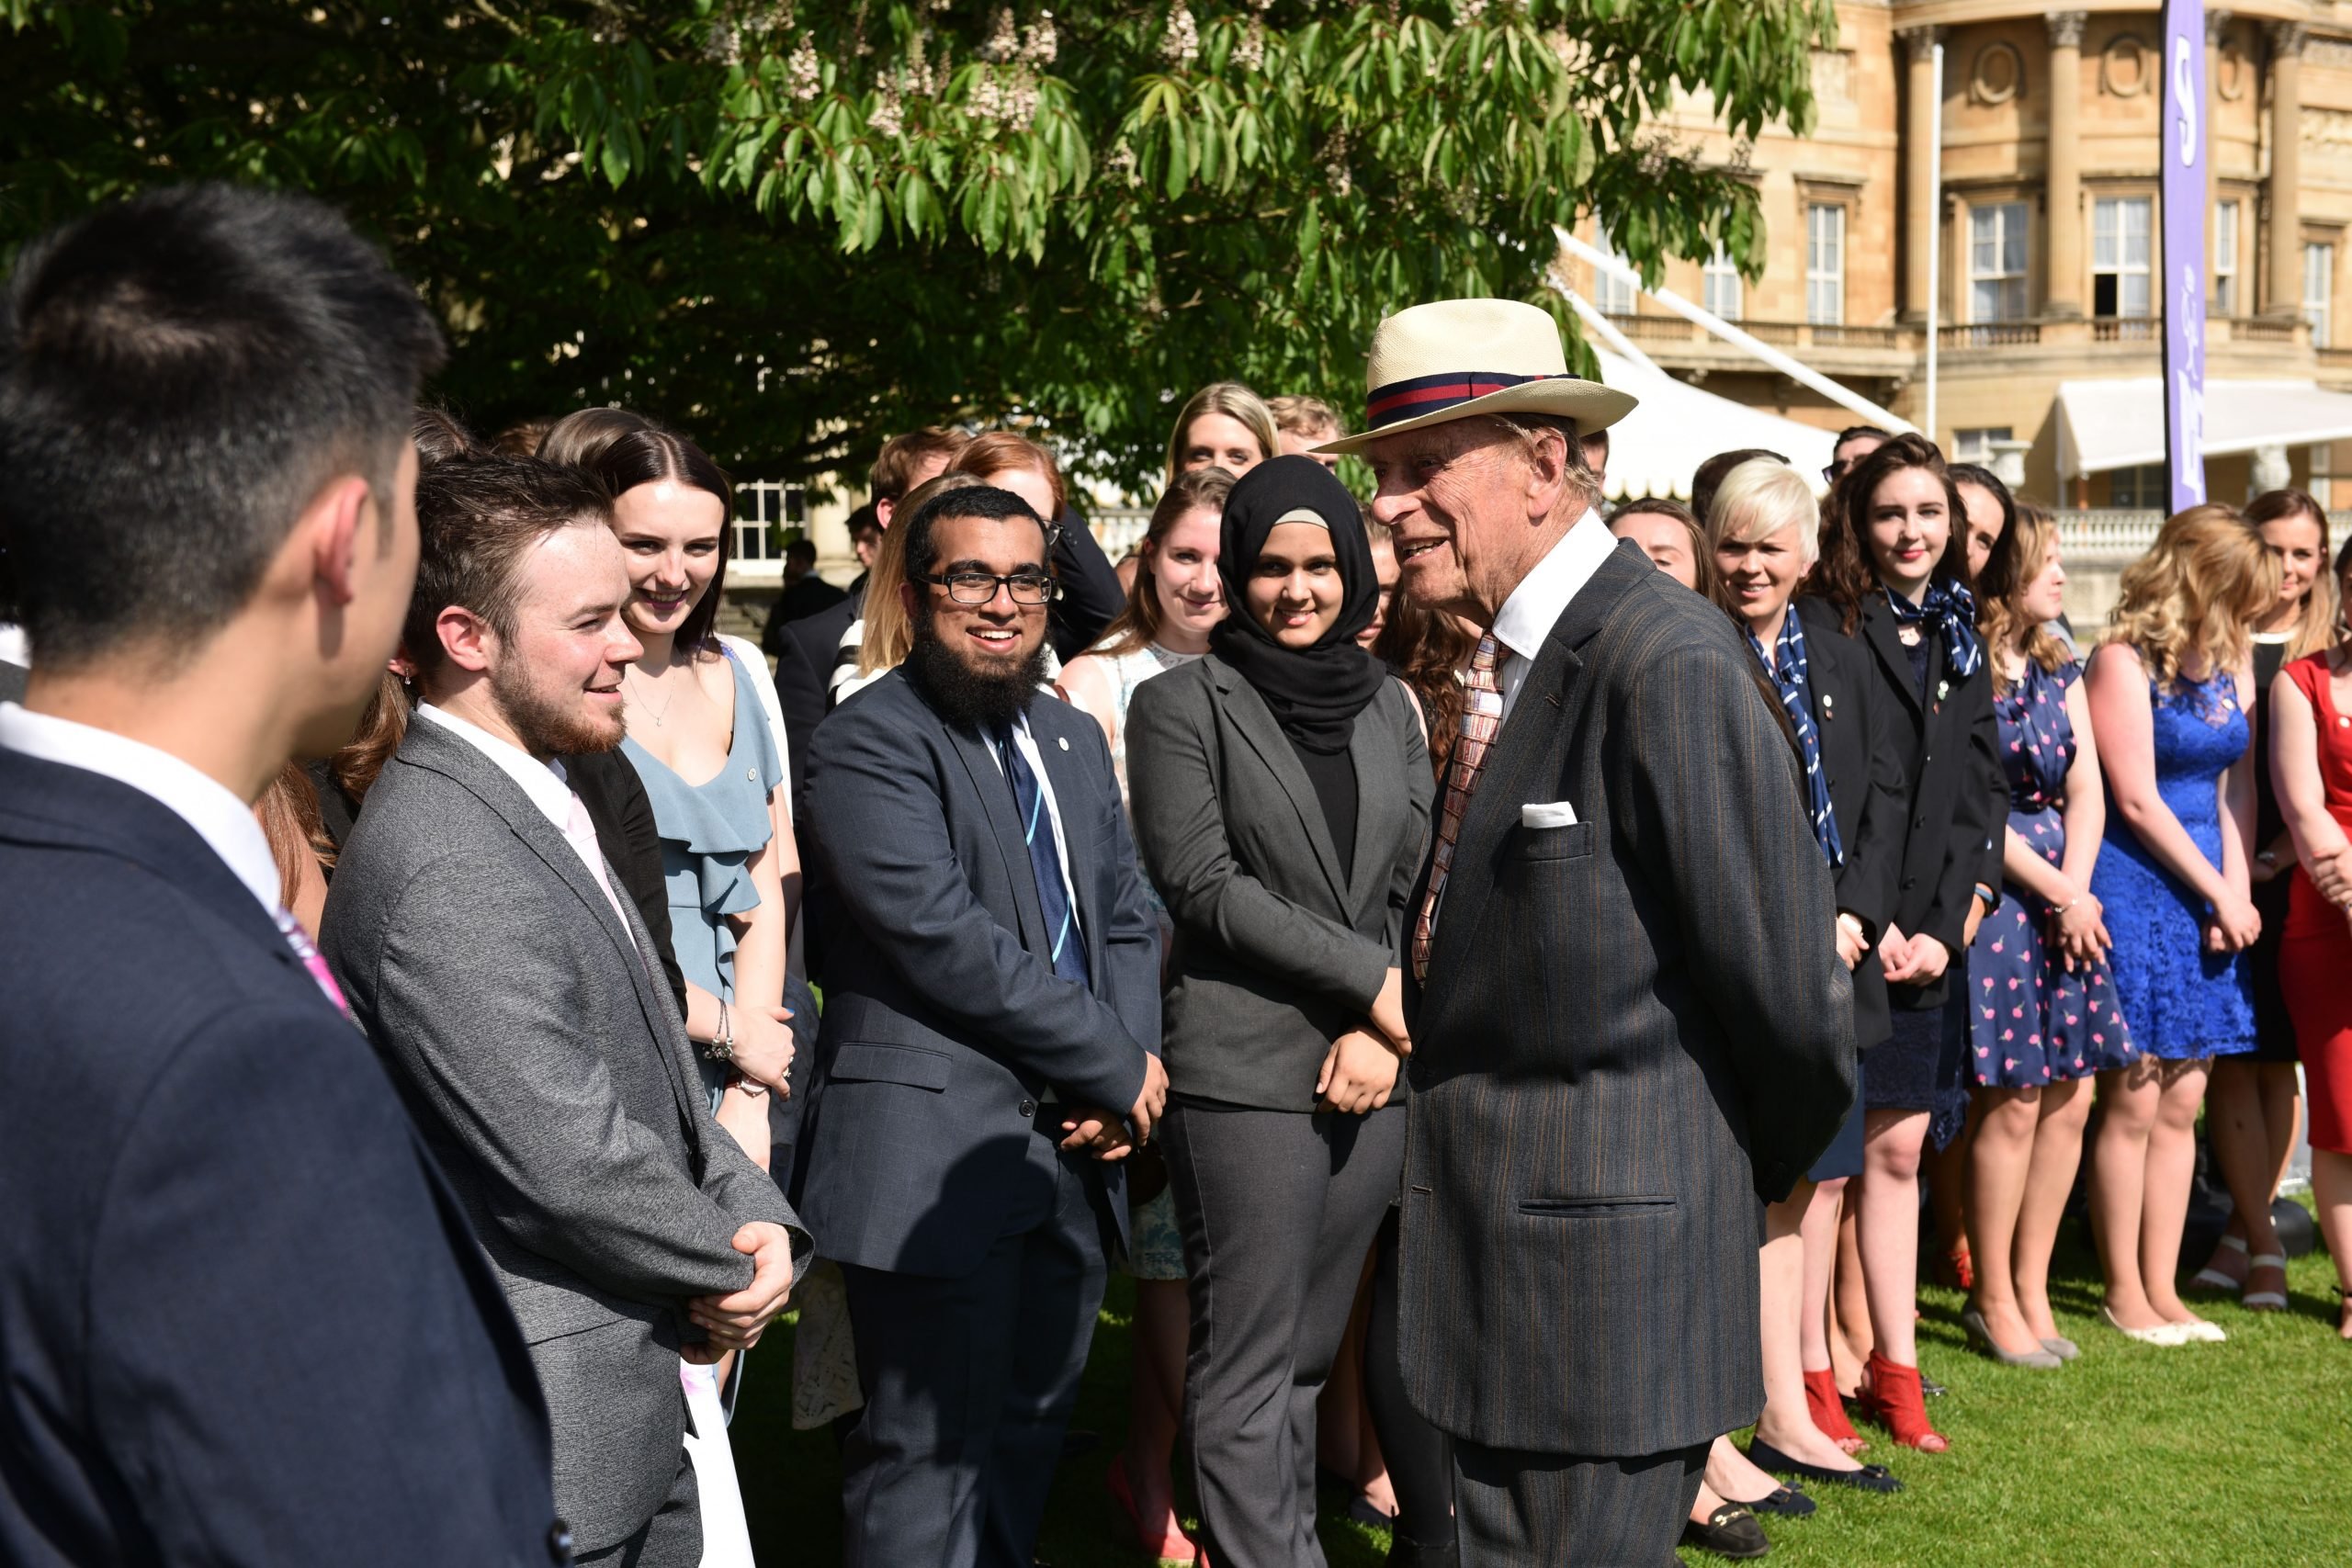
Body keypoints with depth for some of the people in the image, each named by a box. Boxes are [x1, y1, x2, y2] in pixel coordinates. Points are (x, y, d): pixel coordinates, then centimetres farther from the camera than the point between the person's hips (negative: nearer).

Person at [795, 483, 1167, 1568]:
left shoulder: (1074, 740, 17)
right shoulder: (868, 744, -10)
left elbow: (1126, 920, 17)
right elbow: (944, 936, -18)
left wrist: (1134, 1060, -3)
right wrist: (1118, 1067, -12)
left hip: (1072, 1151, 8)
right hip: (934, 1154, -8)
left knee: (1030, 1436, 15)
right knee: (933, 1454, -3)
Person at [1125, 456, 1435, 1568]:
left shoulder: (1386, 705, 14)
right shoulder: (1181, 704, 0)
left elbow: (1420, 884, 11)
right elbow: (1204, 884, -8)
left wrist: (1383, 1031, -4)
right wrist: (1370, 981, -9)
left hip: (1376, 1071, 5)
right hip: (1246, 1071, -5)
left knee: (1309, 1353, 10)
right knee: (1250, 1362, -3)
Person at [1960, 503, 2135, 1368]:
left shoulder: (2059, 671, 14)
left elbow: (2086, 792, 8)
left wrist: (2076, 888, -7)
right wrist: (2055, 890, -11)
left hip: (2067, 895, 7)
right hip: (1991, 892, -7)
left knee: (2070, 1096, 5)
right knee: (2014, 1100, -6)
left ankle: (2032, 1289, 16)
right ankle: (1993, 1304, 5)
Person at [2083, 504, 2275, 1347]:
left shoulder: (2229, 663, 12)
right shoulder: (2124, 663, -10)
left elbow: (2237, 780, 8)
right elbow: (2137, 801, -13)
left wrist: (2237, 891, -5)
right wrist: (2219, 894, -7)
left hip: (2206, 894, 7)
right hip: (2135, 891, -7)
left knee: (2182, 1102, 8)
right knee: (2133, 1102, -3)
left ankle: (2162, 1287, 14)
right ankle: (2123, 1293, 7)